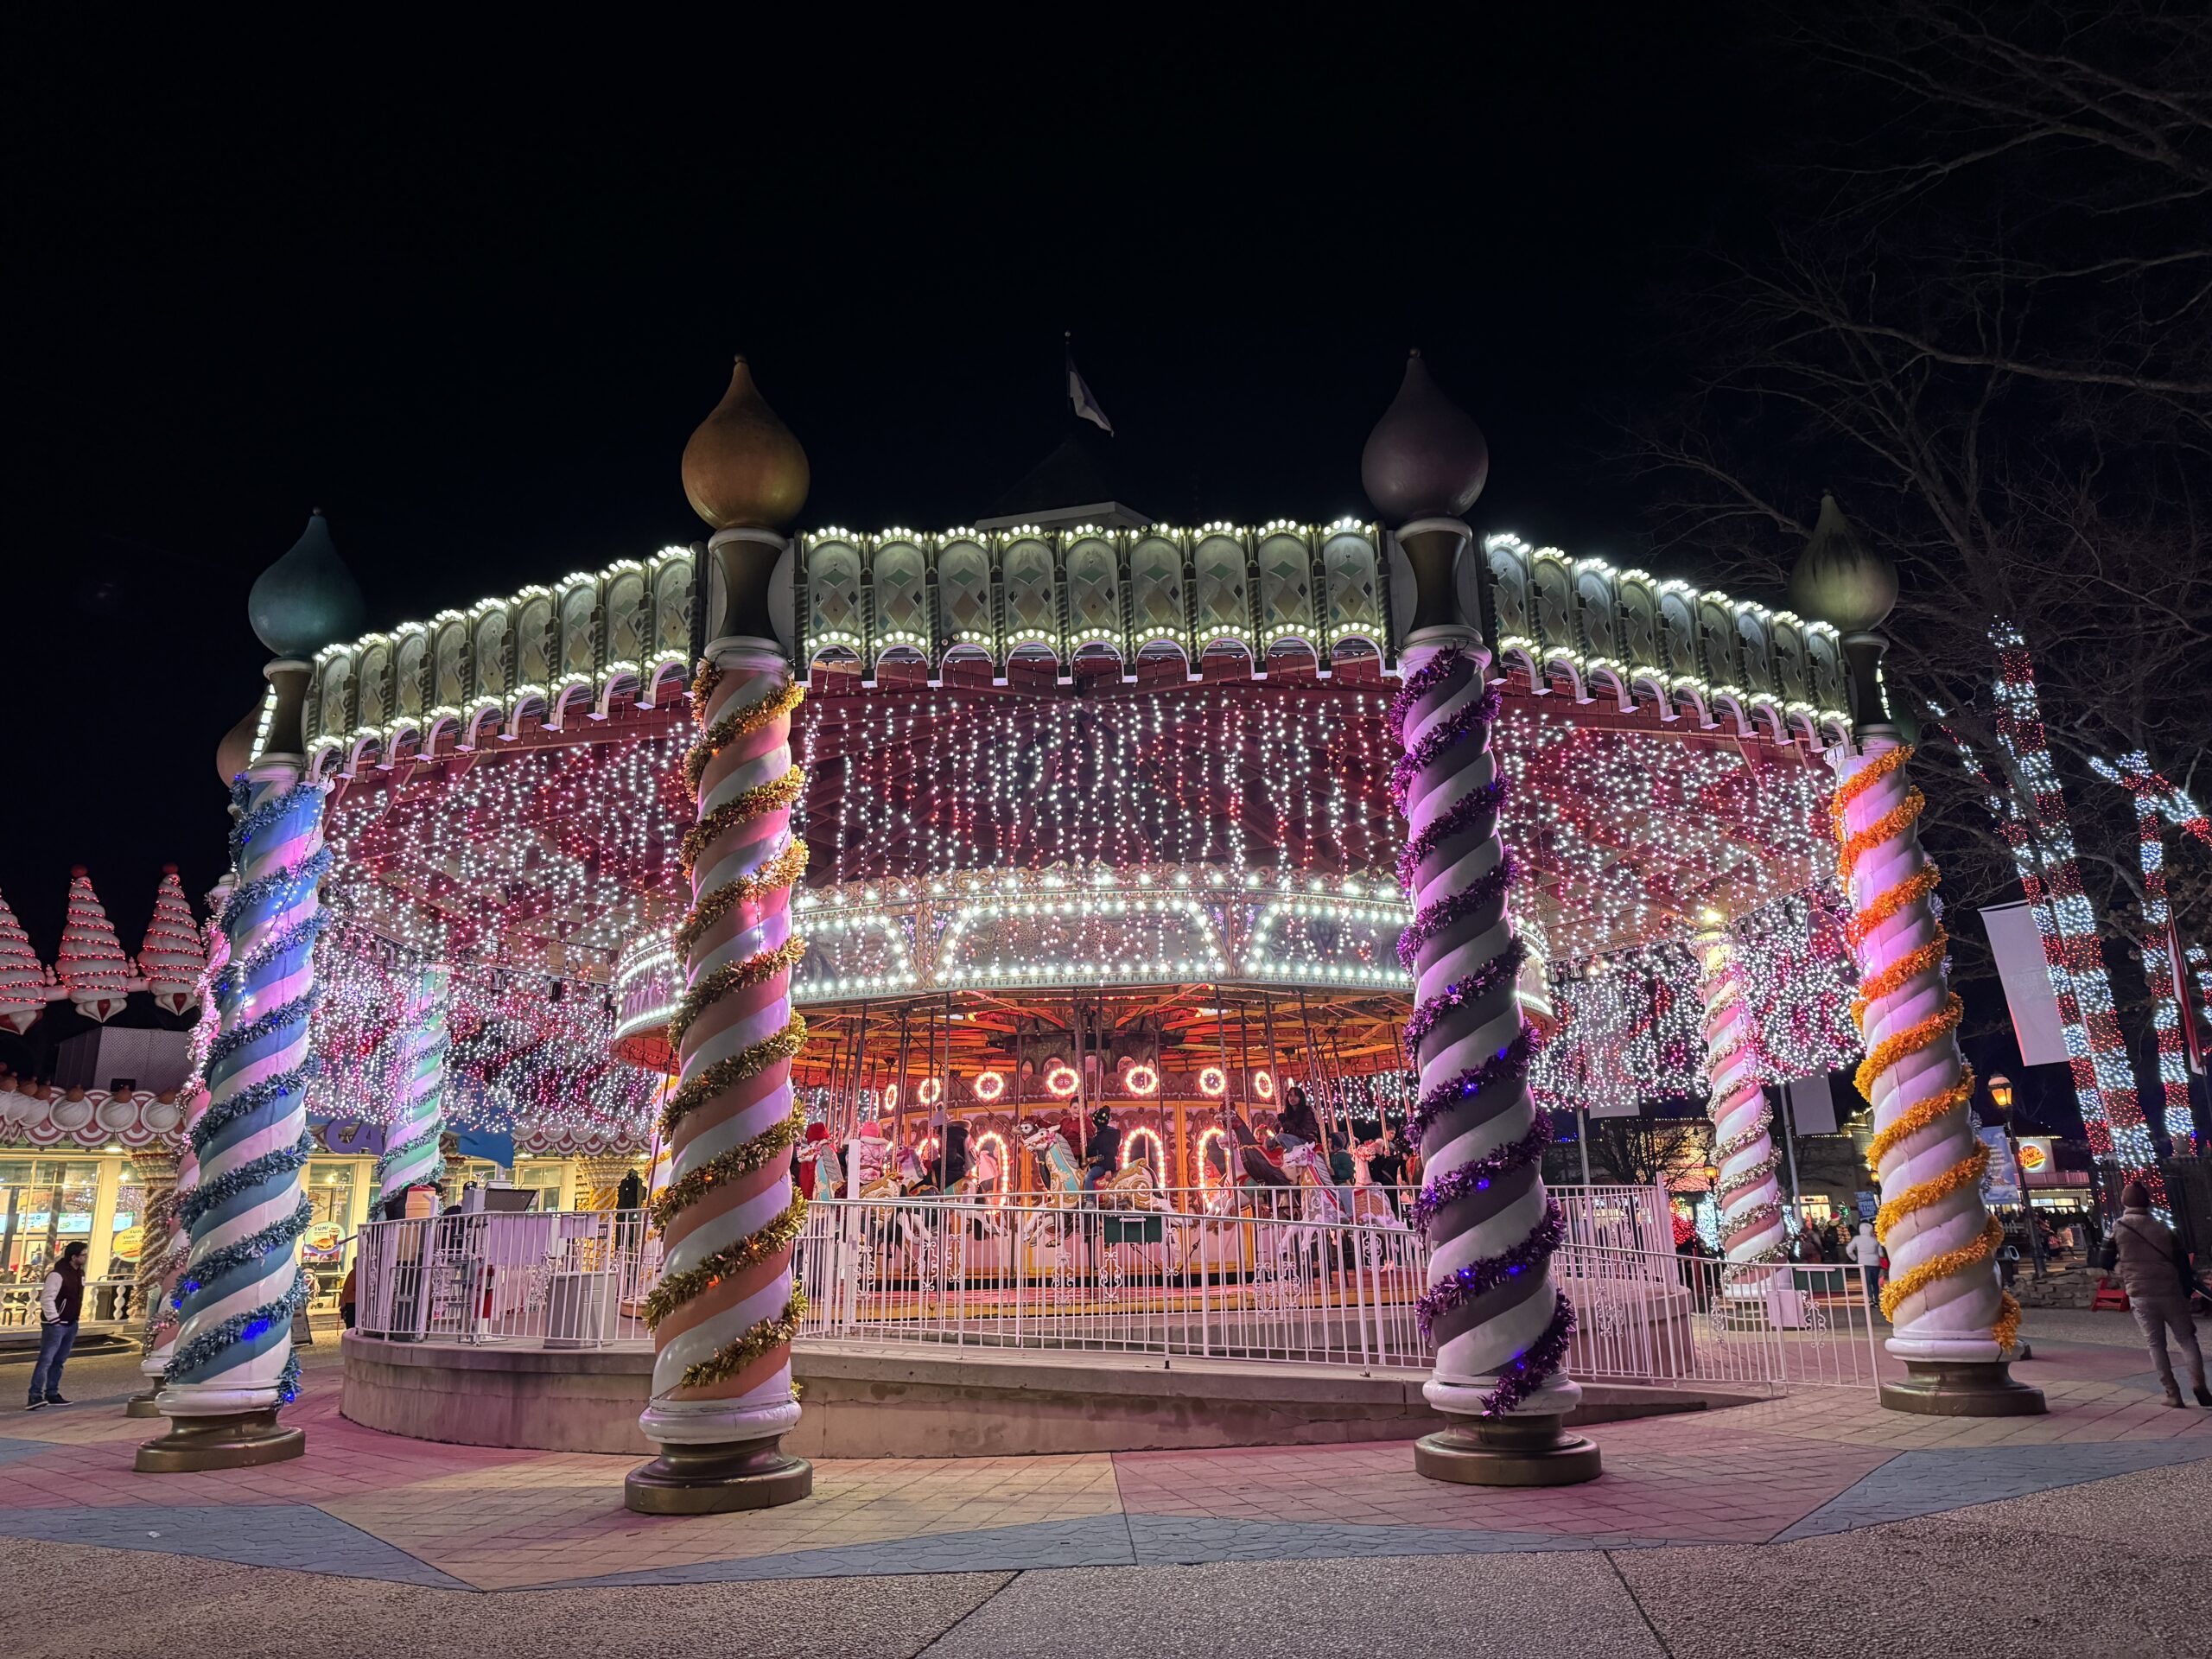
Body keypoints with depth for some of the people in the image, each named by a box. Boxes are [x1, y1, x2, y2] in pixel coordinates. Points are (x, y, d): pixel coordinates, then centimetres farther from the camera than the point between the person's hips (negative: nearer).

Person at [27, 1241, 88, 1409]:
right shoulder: (58, 1275, -18)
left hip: (71, 1324, 8)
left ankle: (52, 1394, 17)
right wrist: (54, 1319, -20)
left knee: (59, 1361, 12)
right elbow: (47, 1299, -20)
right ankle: (35, 1395, -10)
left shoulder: (80, 1273, 10)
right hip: (55, 1325, -8)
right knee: (46, 1360, -10)